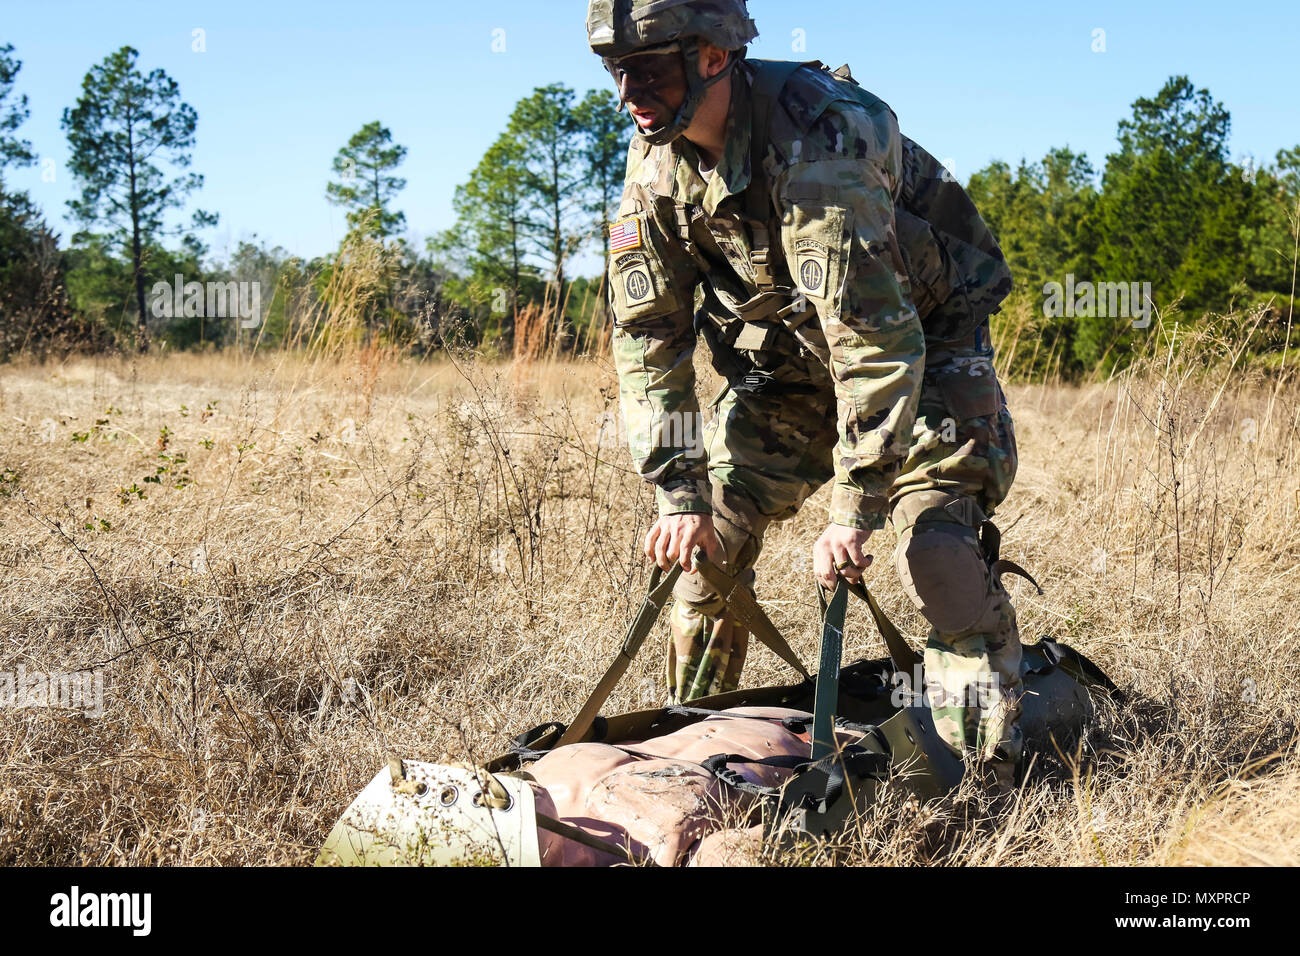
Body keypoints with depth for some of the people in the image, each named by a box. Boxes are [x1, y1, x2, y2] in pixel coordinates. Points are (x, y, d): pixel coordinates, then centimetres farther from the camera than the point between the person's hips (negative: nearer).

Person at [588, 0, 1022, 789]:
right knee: (711, 532, 0)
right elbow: (648, 331, -7)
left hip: (923, 343, -6)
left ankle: (993, 779, -13)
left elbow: (879, 336, -38)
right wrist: (679, 493, -13)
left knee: (938, 545, -22)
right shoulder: (655, 160, -12)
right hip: (789, 351, 6)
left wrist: (855, 509, -38)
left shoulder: (814, 140, -35)